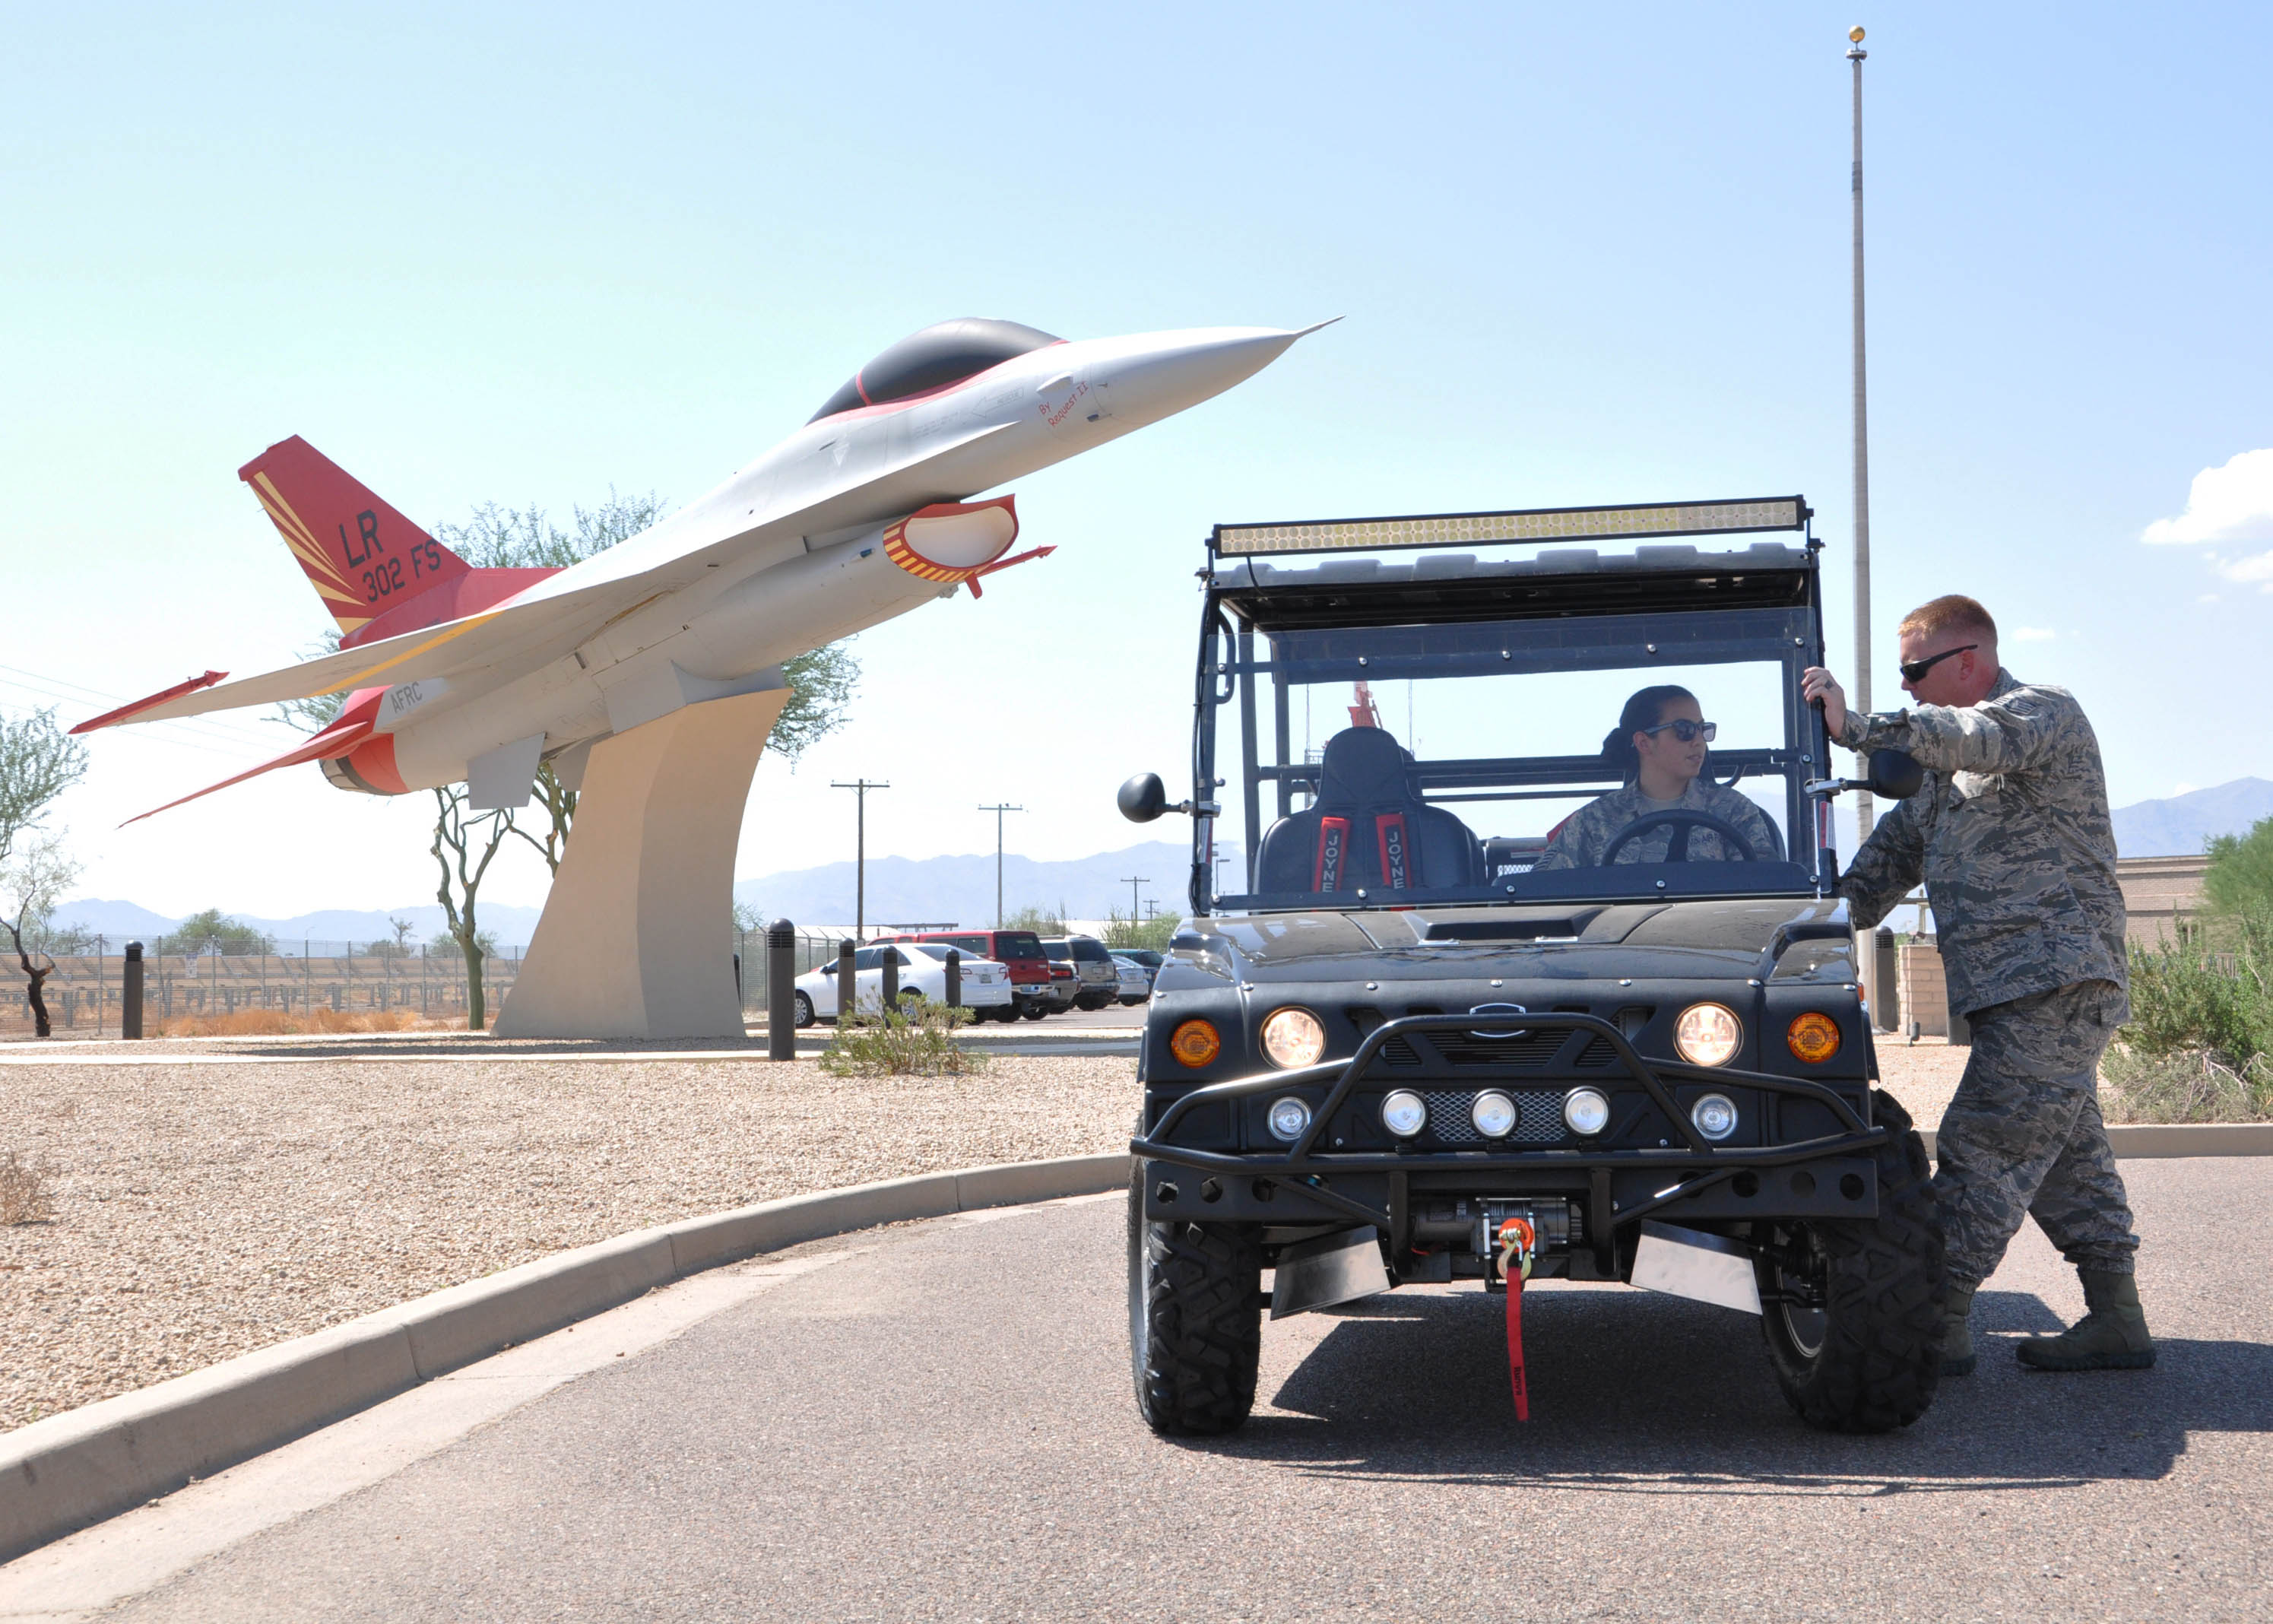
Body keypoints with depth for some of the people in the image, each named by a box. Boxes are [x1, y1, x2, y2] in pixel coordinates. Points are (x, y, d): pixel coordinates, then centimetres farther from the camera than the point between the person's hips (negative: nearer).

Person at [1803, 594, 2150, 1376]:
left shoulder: (2044, 711, -7)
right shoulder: (1949, 760, 21)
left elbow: (1975, 737, -29)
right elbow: (1897, 844, 25)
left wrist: (1854, 725, -30)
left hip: (2054, 981, -10)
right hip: (2017, 988, 10)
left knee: (1983, 1145, -12)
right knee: (2064, 1151, 11)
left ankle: (1940, 1322, -10)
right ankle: (2115, 1319, 17)